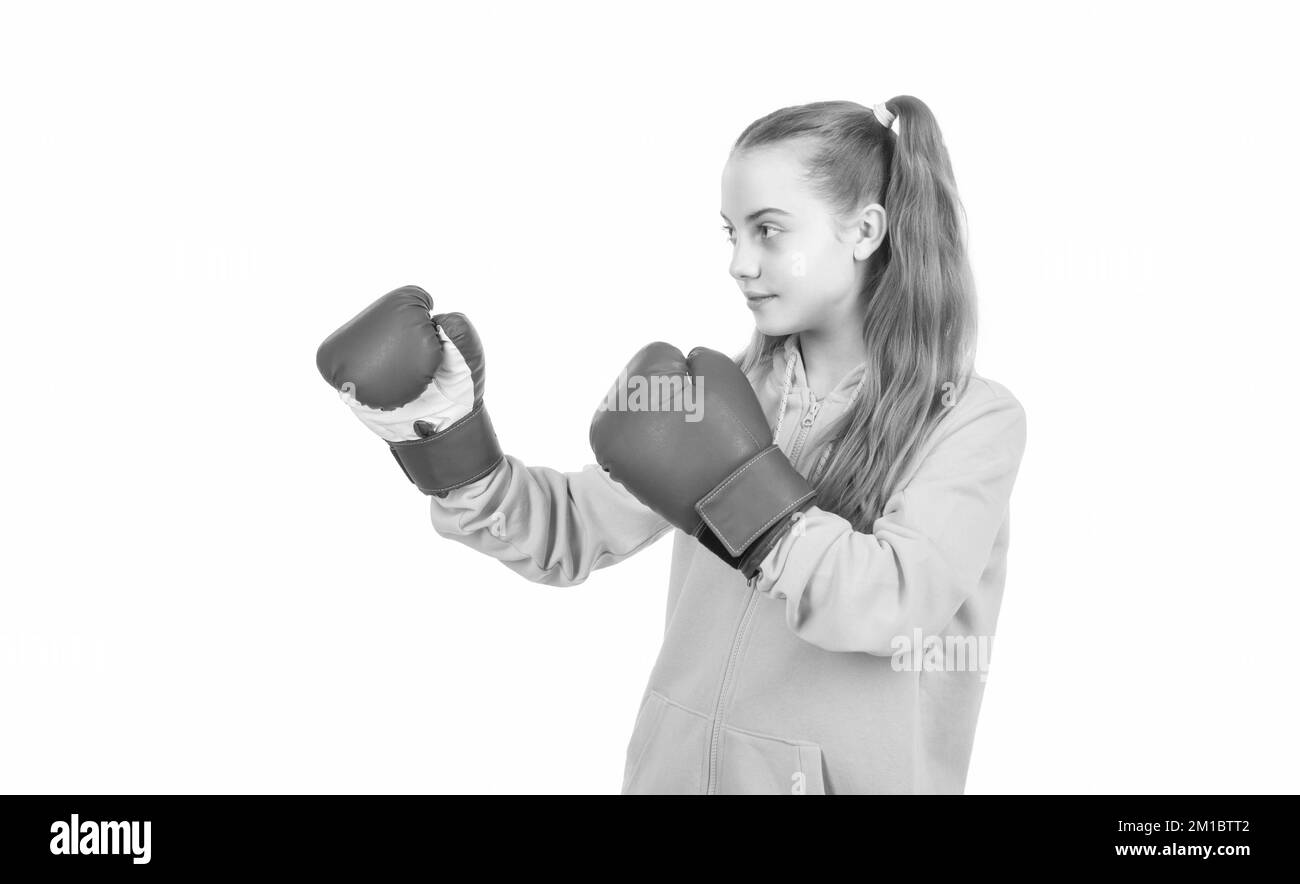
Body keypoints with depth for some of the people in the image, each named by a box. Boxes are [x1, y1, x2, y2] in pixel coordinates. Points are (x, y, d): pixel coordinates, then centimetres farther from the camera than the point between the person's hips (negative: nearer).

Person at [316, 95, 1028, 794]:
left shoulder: (976, 421, -10)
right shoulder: (725, 391, 1)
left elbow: (893, 607, -23)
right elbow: (570, 534, -2)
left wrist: (732, 481, -28)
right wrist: (446, 443, -16)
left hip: (846, 779, -3)